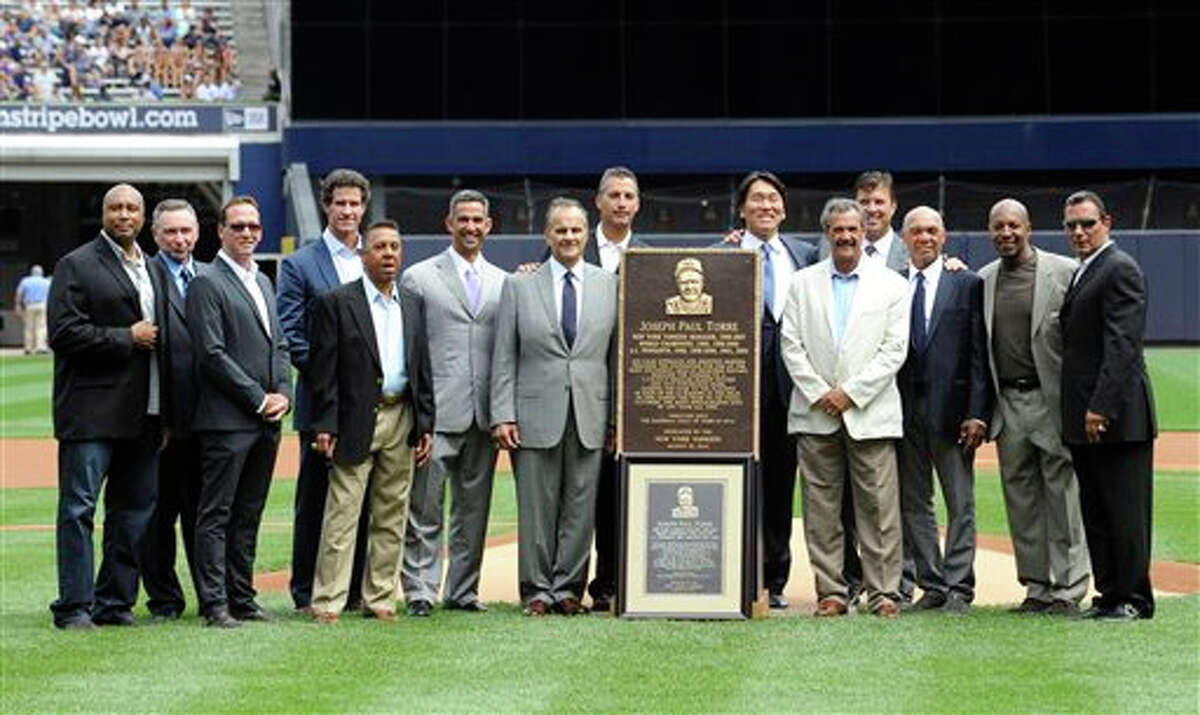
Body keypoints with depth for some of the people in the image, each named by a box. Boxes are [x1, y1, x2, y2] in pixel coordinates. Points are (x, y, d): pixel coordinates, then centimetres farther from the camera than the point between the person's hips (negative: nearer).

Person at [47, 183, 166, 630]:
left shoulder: (152, 270, 19)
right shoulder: (76, 266, -3)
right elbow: (63, 333, -13)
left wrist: (163, 411, 14)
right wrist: (127, 338, -12)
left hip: (142, 414, 7)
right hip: (91, 412, -7)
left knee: (134, 511, 8)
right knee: (78, 509, -5)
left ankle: (115, 603, 15)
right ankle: (74, 606, -1)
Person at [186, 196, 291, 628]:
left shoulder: (263, 282, 19)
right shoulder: (207, 284, -7)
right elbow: (212, 354, -13)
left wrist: (283, 394, 3)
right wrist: (259, 399, -12)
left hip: (266, 419, 8)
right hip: (227, 419, -8)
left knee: (248, 515, 11)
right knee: (216, 515, -5)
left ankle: (241, 598, 15)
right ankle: (215, 604, -5)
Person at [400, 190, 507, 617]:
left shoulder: (504, 283, 14)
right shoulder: (419, 278, 3)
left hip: (483, 415, 4)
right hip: (437, 411, -4)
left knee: (474, 507, 8)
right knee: (425, 506, -5)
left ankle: (463, 589, 15)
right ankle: (419, 590, 0)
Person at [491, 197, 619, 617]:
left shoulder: (610, 286, 9)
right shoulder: (518, 287, 6)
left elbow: (619, 355, 9)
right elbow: (504, 358, 4)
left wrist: (619, 418, 4)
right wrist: (503, 415, -4)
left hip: (590, 418, 1)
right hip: (536, 416, -1)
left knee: (581, 507, 2)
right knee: (536, 507, 2)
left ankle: (568, 587, 11)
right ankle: (537, 590, 10)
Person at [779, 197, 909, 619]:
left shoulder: (891, 285, 6)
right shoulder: (803, 283, 11)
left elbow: (894, 349, 0)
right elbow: (791, 344, 6)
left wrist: (851, 392, -8)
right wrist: (818, 392, -6)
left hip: (870, 413, -2)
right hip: (815, 412, 2)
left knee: (879, 506, -4)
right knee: (821, 508, 2)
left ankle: (883, 592, 1)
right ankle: (831, 591, 9)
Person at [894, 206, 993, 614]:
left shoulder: (967, 285, 2)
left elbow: (979, 355, -2)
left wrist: (977, 413, -9)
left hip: (950, 408, -3)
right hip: (904, 408, 3)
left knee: (960, 503, 1)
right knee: (913, 502, 8)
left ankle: (959, 588, 5)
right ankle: (931, 584, 16)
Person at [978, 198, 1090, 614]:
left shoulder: (1064, 271, -3)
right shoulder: (983, 280, 10)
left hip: (1053, 400, -4)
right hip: (1008, 404, 5)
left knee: (1062, 495, -2)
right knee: (1021, 500, 8)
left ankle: (1068, 589, 4)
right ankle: (1037, 587, 16)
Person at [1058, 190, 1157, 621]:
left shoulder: (1120, 270, -11)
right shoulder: (1082, 274, 19)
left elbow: (1122, 345, -18)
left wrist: (1101, 407, -23)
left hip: (1117, 417, -10)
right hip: (1085, 418, 10)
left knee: (1125, 512, -4)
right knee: (1095, 513, 11)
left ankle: (1133, 599, 2)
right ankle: (1109, 595, 16)